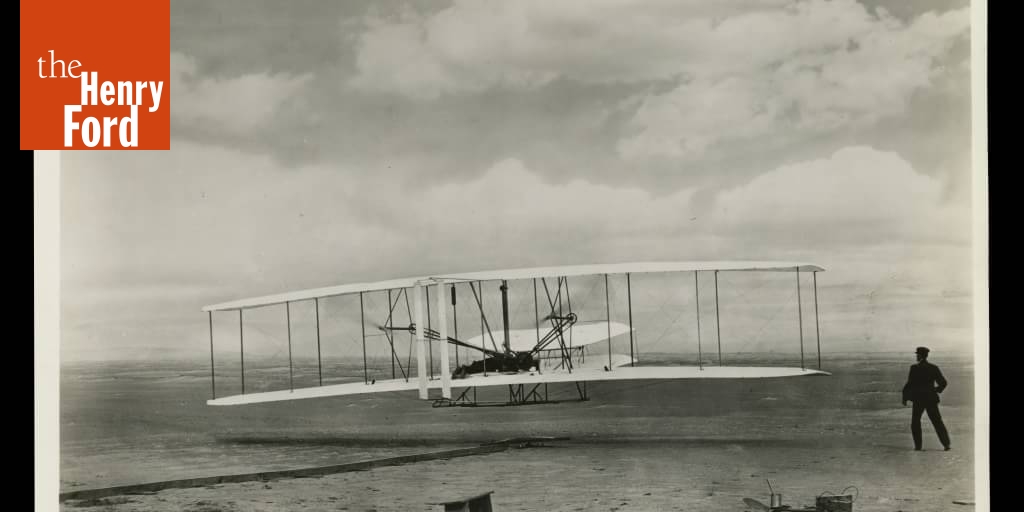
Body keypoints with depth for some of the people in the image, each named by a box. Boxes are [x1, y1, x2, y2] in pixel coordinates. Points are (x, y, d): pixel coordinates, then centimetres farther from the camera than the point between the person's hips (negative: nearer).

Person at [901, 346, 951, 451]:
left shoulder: (914, 368, -9)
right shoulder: (934, 368, 3)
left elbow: (909, 384, -11)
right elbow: (943, 383, 5)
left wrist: (904, 398, -2)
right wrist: (937, 390, 24)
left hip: (919, 399, -3)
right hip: (931, 399, 3)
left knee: (915, 422, 11)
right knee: (937, 422, 8)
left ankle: (918, 445, 4)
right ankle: (946, 444, -2)